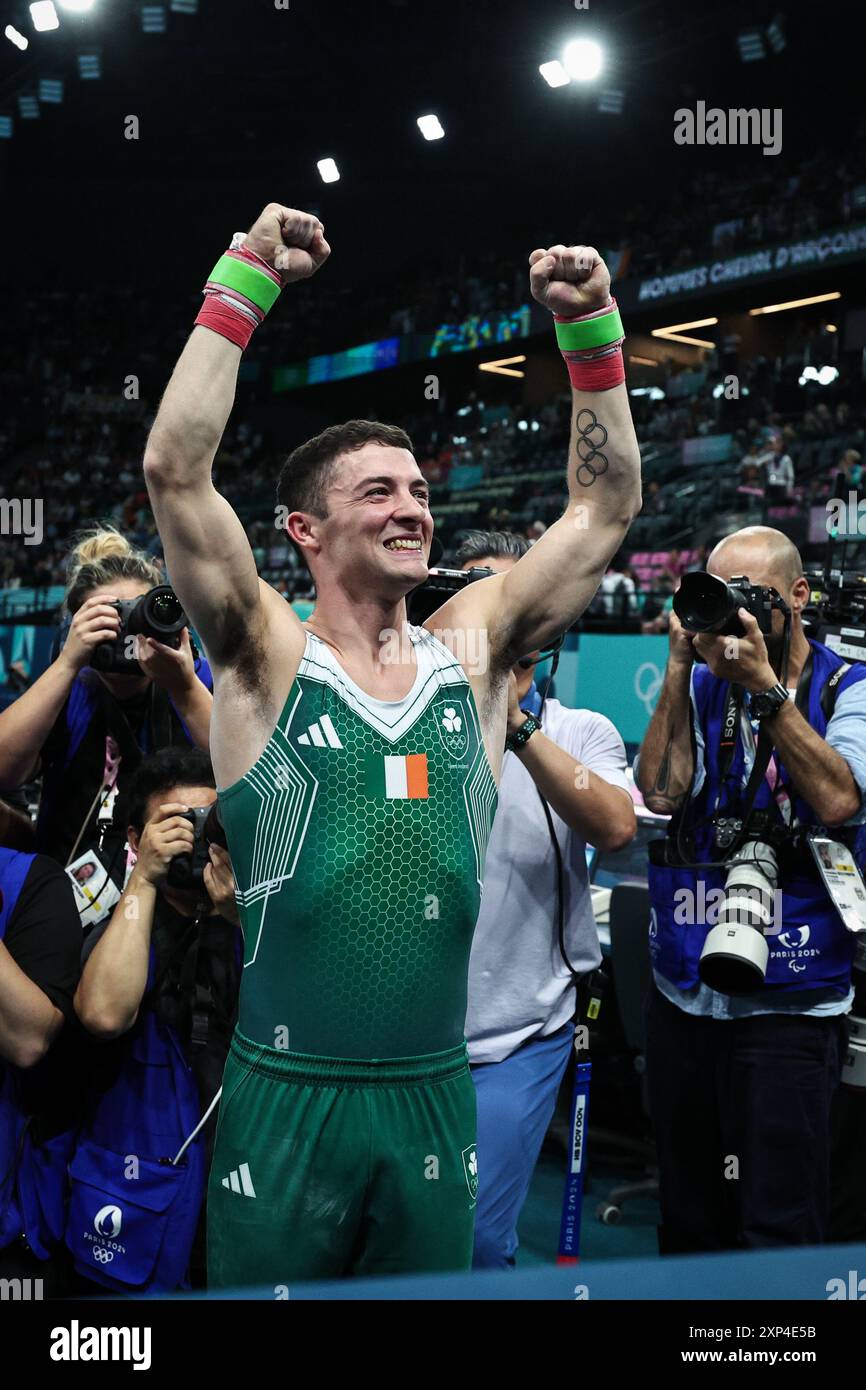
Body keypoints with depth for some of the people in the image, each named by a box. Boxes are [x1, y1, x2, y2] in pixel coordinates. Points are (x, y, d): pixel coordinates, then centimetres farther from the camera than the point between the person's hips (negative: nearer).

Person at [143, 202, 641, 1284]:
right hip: (287, 1100, -4)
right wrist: (244, 282, -16)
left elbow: (607, 506, 7)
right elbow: (175, 468, -17)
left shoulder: (469, 651, 5)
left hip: (435, 1098, 4)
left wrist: (592, 330, 0)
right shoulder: (267, 660, -6)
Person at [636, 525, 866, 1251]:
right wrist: (681, 668, -8)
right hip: (684, 992, 4)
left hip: (789, 1003, -4)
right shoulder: (702, 685, 8)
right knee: (687, 1225, 15)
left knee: (774, 1237, -3)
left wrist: (765, 685, -18)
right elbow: (660, 792, -5)